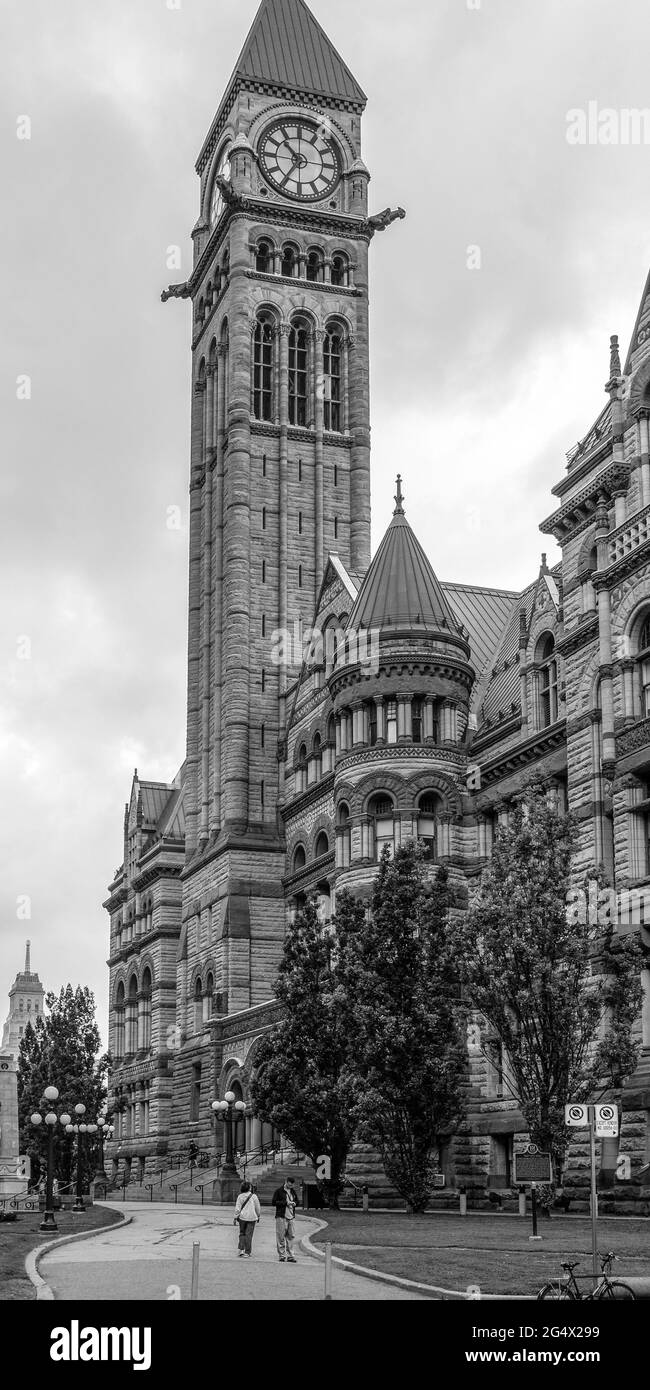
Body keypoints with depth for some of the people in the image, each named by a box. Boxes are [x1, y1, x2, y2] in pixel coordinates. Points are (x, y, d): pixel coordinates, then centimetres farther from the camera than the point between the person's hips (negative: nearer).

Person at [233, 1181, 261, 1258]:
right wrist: (258, 1217, 15)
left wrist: (235, 1218, 3)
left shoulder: (240, 1196, -3)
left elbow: (237, 1208, -3)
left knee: (242, 1233, 14)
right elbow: (257, 1208, 2)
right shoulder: (254, 1196, -6)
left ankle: (241, 1250, 3)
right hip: (252, 1217, -1)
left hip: (242, 1217, 1)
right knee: (249, 1235, 4)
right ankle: (248, 1252, 6)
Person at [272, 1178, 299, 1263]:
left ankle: (290, 1256, 9)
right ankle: (281, 1255, 4)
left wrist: (294, 1203, 1)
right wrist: (286, 1203, -15)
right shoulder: (279, 1191, -4)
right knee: (281, 1237, -3)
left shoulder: (293, 1191, 14)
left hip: (290, 1217, 5)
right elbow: (274, 1202, -9)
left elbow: (297, 1201, 25)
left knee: (291, 1237, 4)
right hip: (281, 1217, -5)